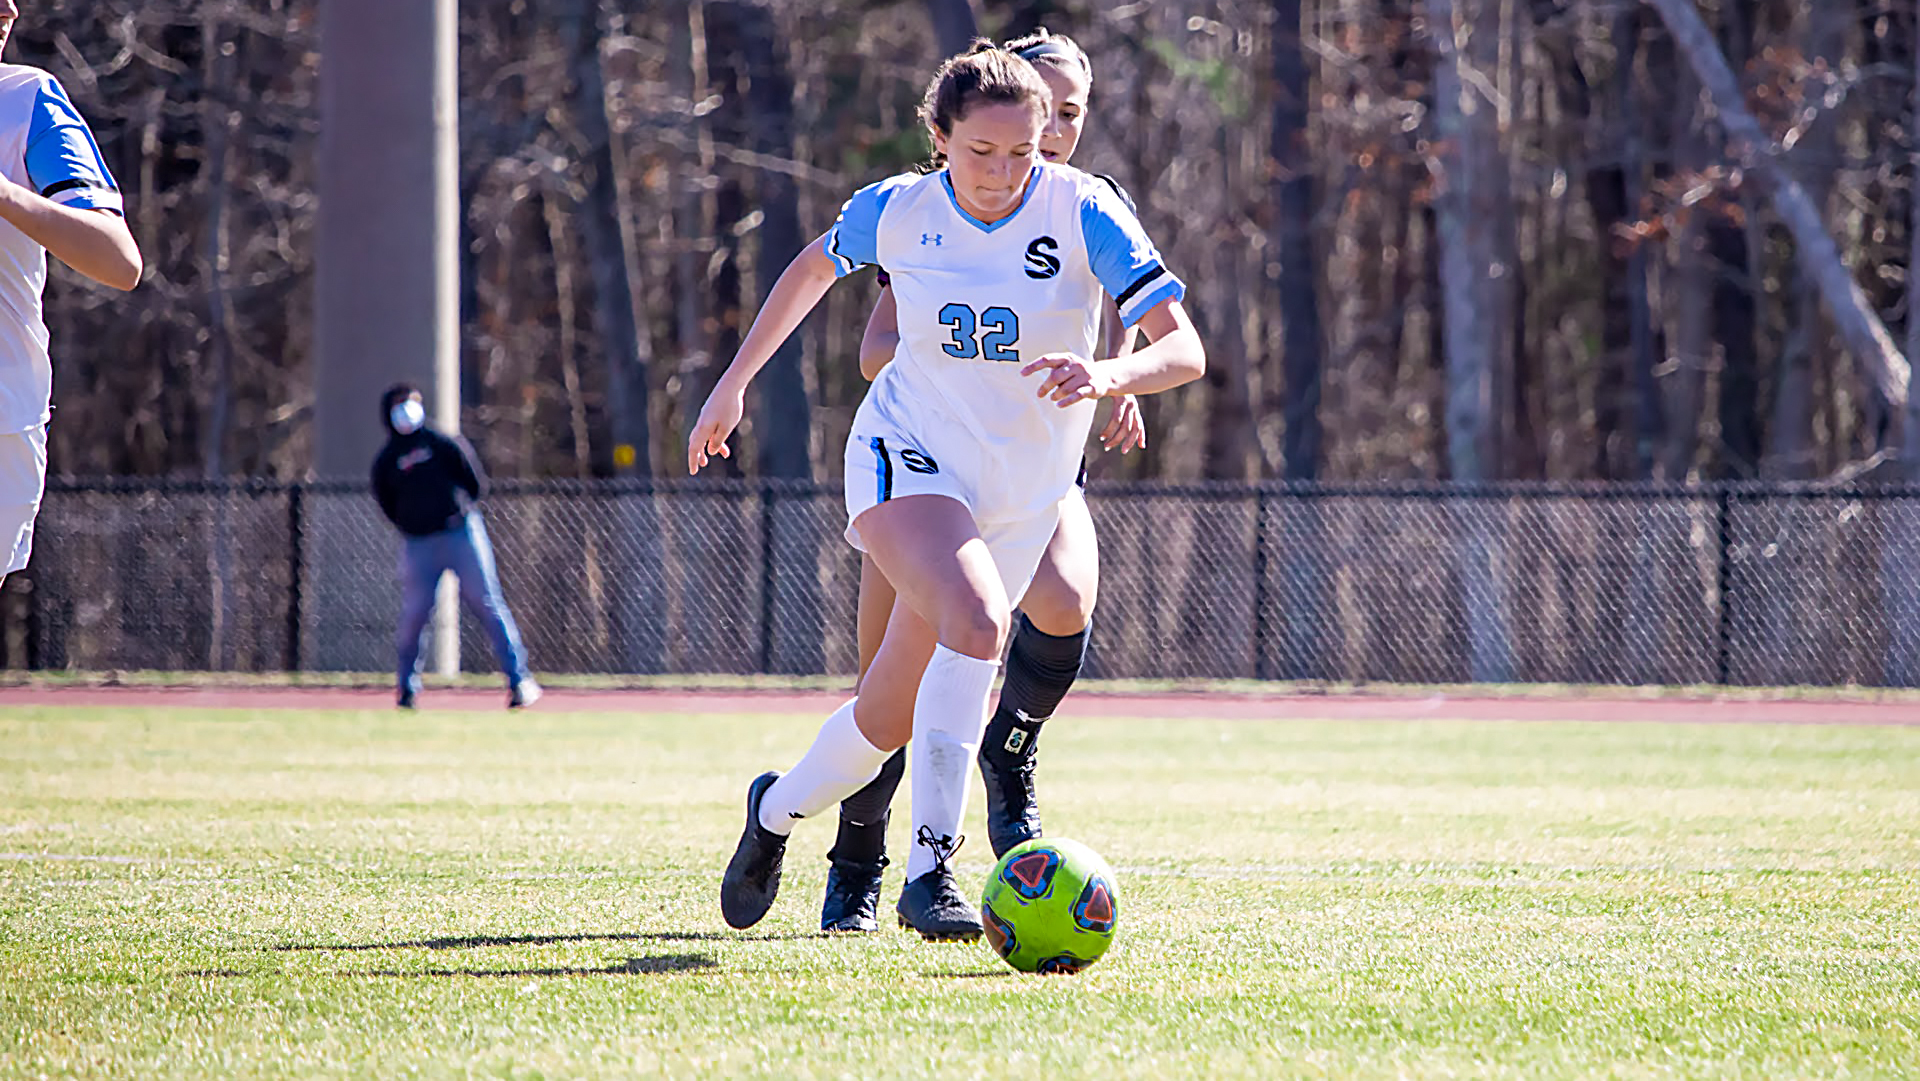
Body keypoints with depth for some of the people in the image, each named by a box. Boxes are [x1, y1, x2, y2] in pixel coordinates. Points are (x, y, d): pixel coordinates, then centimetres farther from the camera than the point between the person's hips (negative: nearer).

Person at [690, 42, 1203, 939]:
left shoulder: (1084, 212, -15)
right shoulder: (897, 211, -10)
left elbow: (1185, 351, -21)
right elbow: (814, 268, 13)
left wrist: (1110, 378, -42)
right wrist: (733, 384, 16)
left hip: (1024, 492, 2)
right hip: (908, 456, -2)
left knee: (887, 718, 6)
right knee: (977, 621, -33)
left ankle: (777, 809, 38)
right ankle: (930, 872, -29)